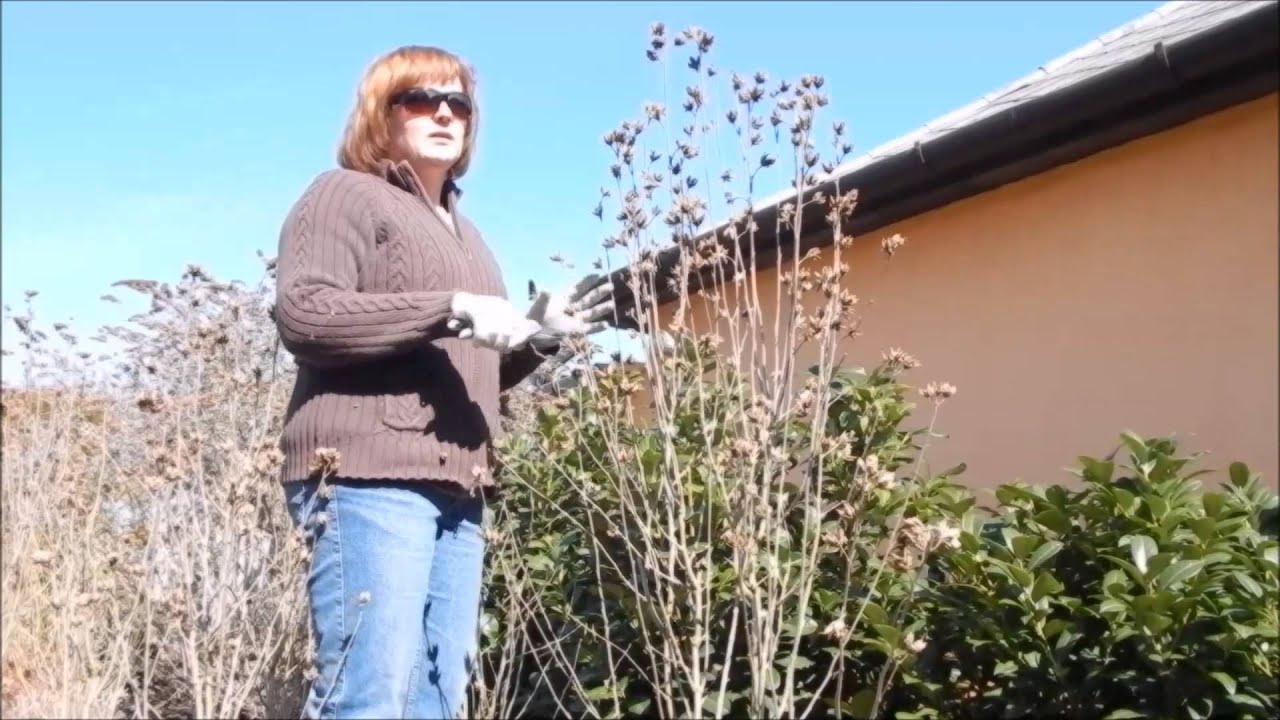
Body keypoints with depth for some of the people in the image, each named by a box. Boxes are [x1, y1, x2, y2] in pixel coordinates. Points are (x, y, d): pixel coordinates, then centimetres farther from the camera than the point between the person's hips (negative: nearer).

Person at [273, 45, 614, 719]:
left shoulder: (461, 230, 30)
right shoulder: (345, 194, 5)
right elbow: (303, 315, -12)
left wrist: (538, 335, 12)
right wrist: (454, 309, -16)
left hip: (454, 490, 8)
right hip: (367, 477, -8)